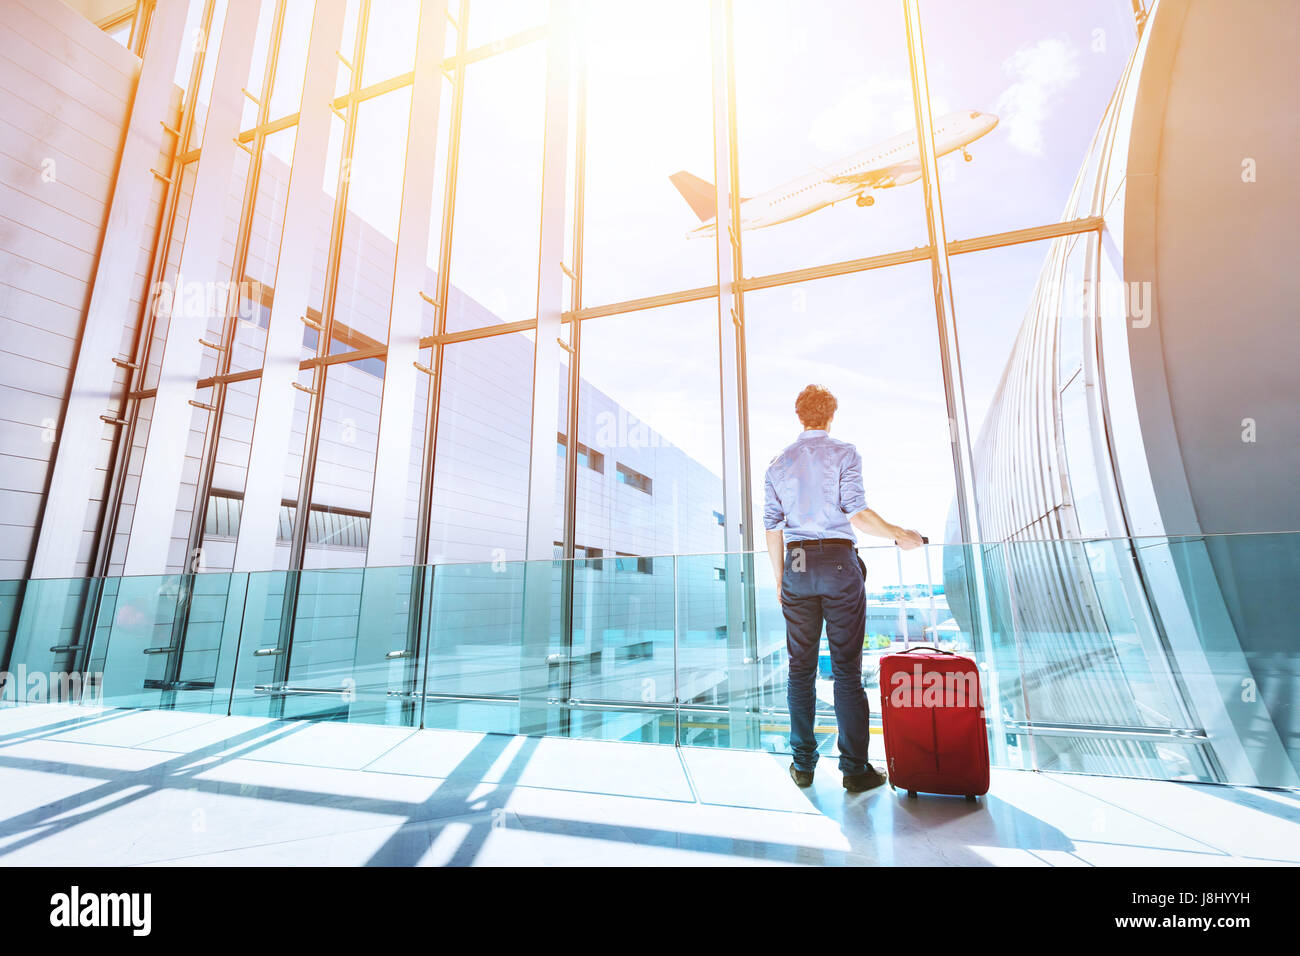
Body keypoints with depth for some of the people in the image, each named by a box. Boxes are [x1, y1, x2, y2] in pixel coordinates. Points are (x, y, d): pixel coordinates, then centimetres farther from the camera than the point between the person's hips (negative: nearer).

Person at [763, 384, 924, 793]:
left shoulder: (778, 463, 11)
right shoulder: (843, 453, 0)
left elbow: (772, 526, 8)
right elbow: (857, 514, -10)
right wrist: (900, 535, 4)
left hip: (797, 565, 3)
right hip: (839, 563, -3)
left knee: (800, 668, 9)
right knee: (847, 669, 3)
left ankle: (803, 765, 17)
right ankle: (855, 769, 10)